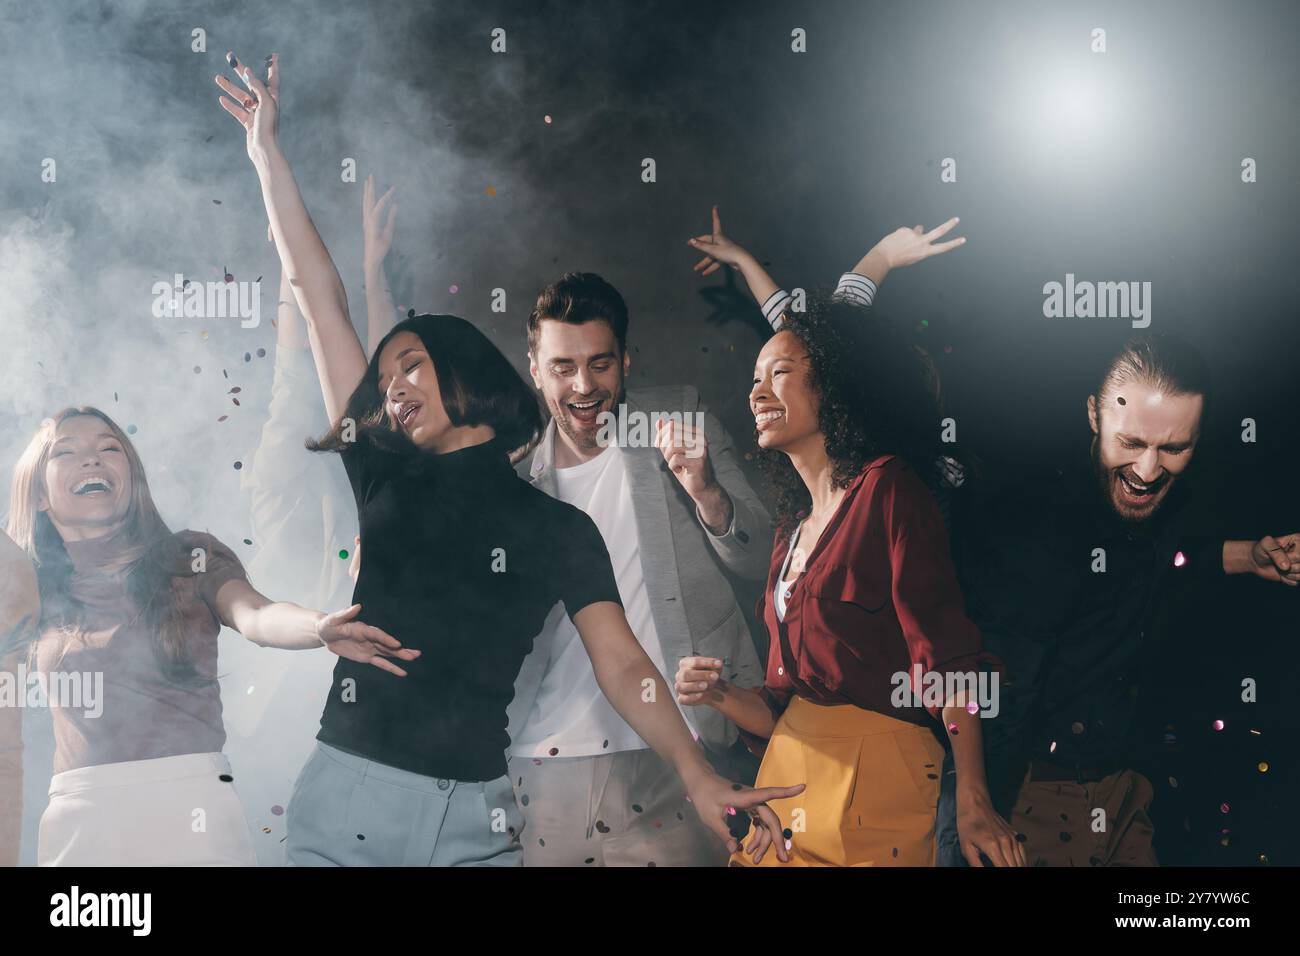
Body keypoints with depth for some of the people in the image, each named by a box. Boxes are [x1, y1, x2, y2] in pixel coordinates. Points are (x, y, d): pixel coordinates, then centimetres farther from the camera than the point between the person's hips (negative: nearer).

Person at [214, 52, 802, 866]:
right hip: (344, 797, 2)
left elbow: (623, 665, -4)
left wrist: (698, 778, -18)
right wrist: (268, 154, 11)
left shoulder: (557, 529, 5)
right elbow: (322, 302, 9)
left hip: (471, 816, -2)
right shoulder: (385, 479, 9)